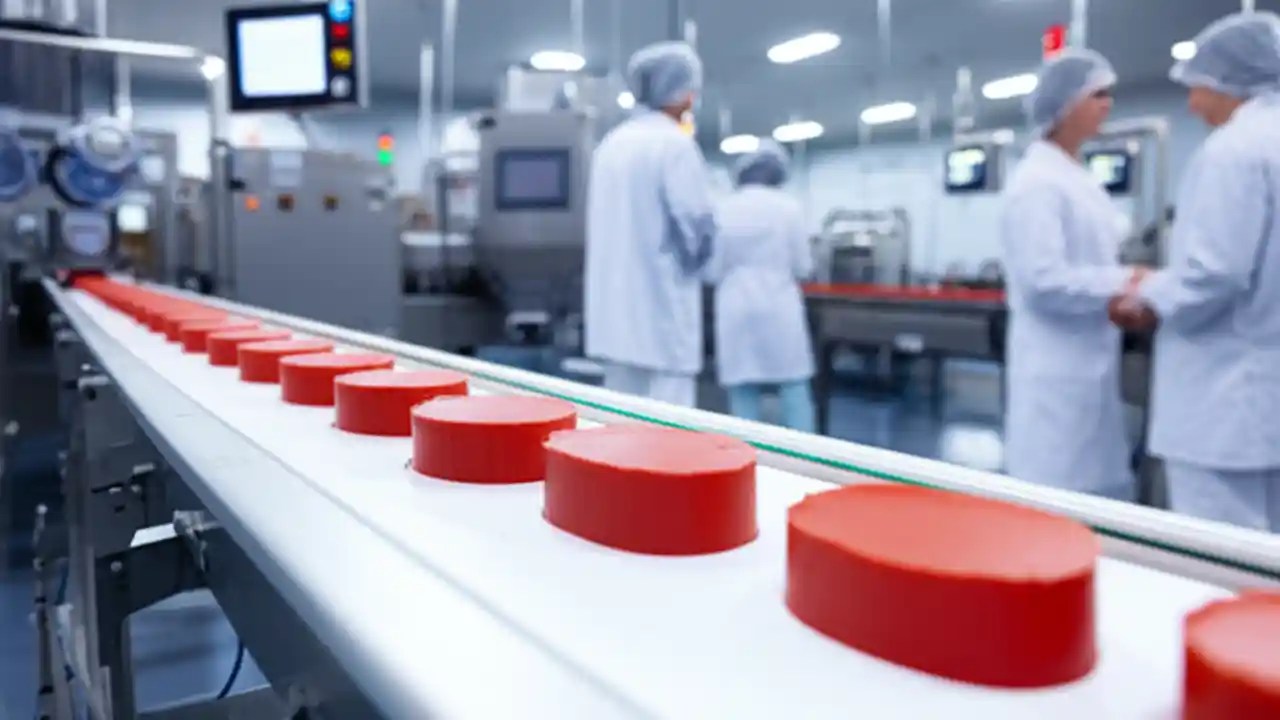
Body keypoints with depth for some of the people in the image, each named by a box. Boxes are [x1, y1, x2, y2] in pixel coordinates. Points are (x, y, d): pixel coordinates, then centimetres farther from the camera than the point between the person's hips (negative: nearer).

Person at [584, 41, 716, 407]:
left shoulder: (612, 142, 13)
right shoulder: (674, 143, -11)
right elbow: (696, 225, -14)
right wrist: (697, 259, 5)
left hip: (615, 310, 8)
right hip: (660, 310, -8)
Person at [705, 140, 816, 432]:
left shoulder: (724, 210, 1)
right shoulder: (788, 206, -2)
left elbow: (713, 270, 2)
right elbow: (802, 266, 1)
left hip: (736, 310, 2)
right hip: (779, 307, -1)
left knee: (744, 395, 5)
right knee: (795, 391, 5)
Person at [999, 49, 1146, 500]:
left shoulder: (1079, 178, 14)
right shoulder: (1038, 181, -15)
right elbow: (1044, 280, -23)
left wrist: (1131, 280, 5)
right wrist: (1124, 284, -17)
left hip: (1092, 363, 9)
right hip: (1058, 369, -9)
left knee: (1102, 488, 15)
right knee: (1057, 496, -1)